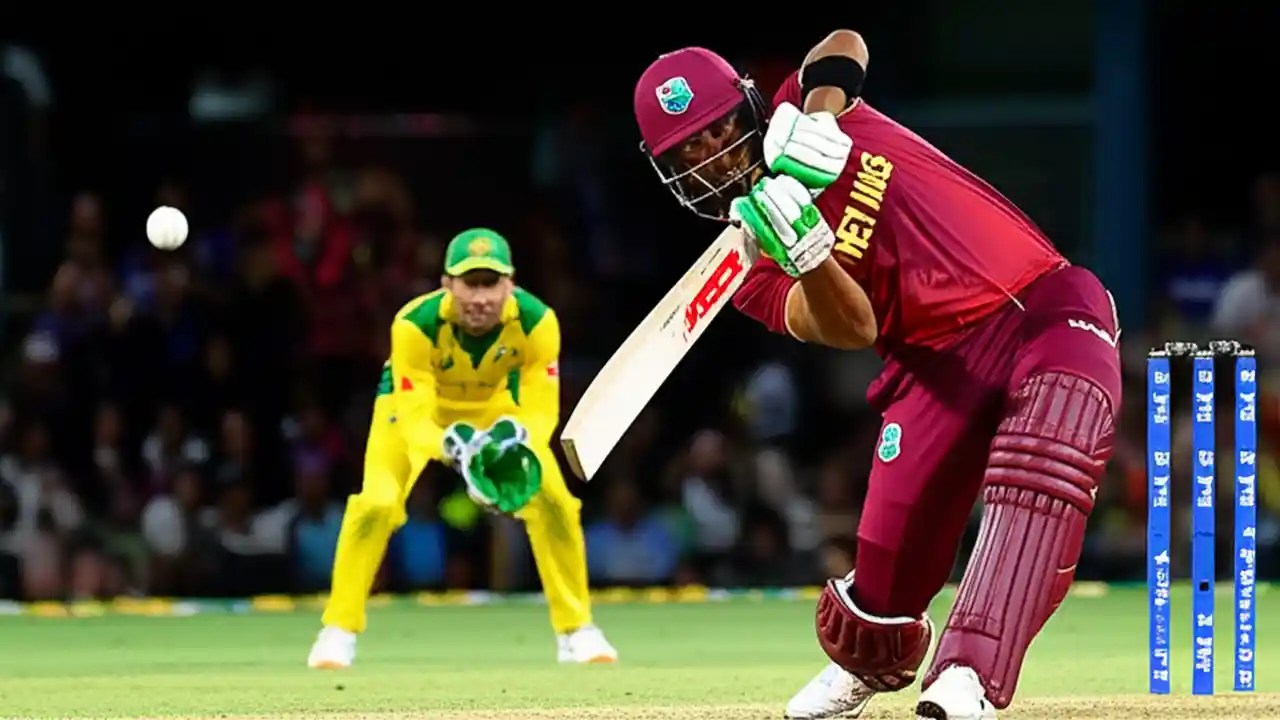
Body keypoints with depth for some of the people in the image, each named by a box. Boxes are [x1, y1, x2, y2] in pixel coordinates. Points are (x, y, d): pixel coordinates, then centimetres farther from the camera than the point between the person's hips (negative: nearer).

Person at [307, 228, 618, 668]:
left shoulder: (536, 322, -33)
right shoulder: (415, 324, -39)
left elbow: (541, 407, -31)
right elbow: (415, 419, -39)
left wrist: (520, 446, -53)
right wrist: (452, 450, -60)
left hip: (495, 405, 2)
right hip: (413, 400, -2)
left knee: (554, 500, -11)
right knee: (377, 502, -21)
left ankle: (576, 630, 6)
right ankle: (338, 631, -7)